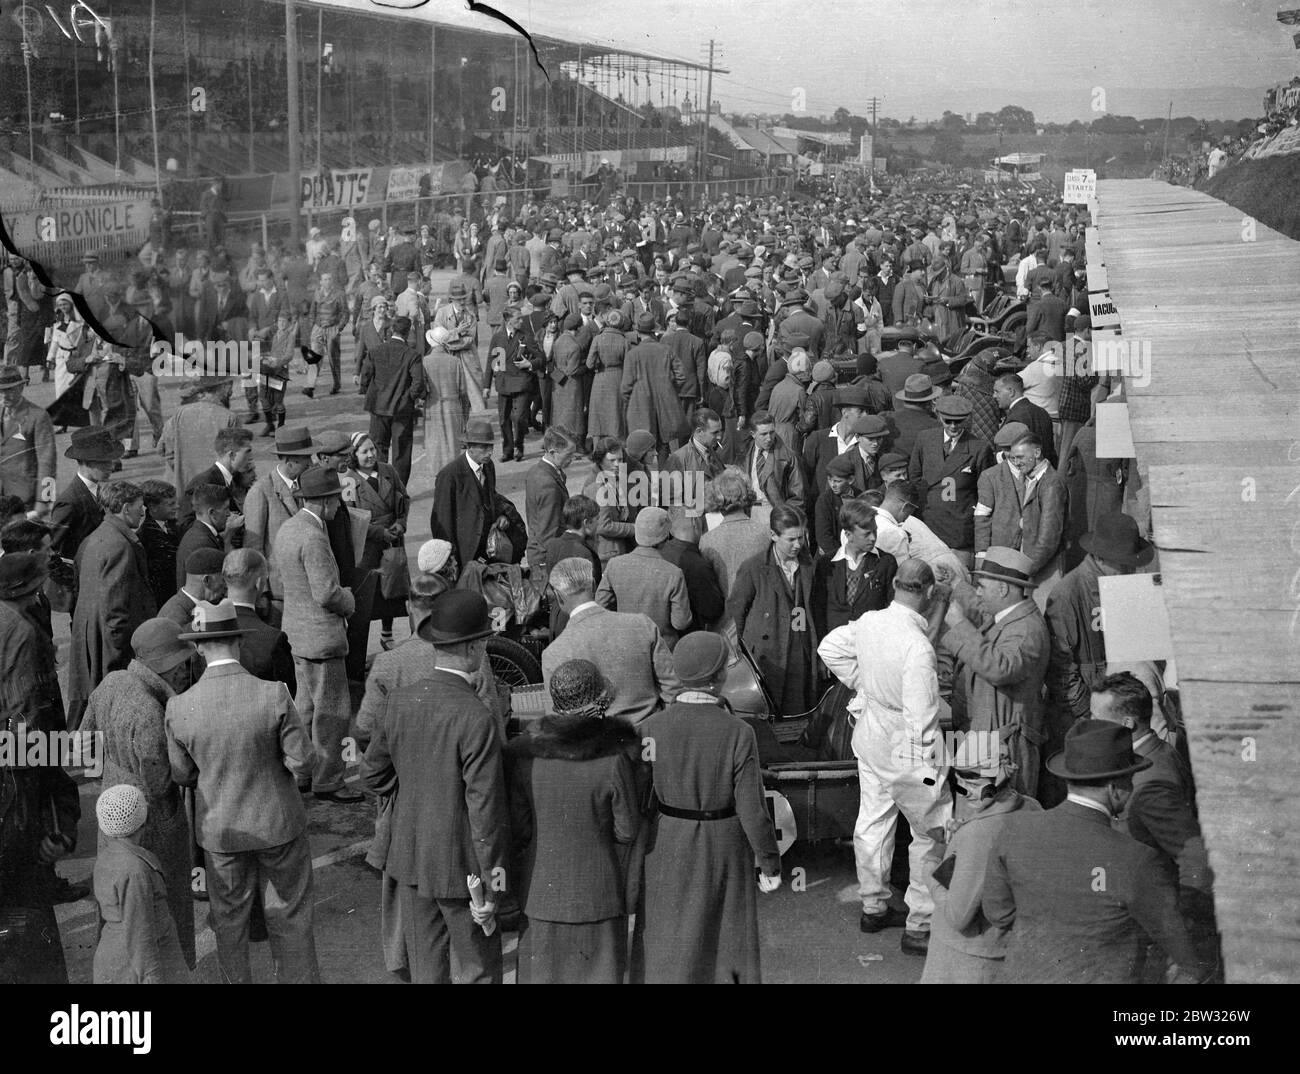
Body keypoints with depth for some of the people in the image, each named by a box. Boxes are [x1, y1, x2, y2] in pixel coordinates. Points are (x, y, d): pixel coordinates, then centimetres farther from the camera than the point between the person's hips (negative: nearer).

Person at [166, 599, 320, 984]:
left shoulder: (179, 709, -18)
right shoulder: (274, 696, -24)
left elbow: (183, 775, -5)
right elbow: (302, 762, -16)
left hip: (221, 829, 1)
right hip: (278, 822, -1)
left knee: (230, 916, 21)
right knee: (290, 917, 16)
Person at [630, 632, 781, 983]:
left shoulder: (651, 729, -14)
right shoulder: (738, 734, -19)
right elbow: (752, 809, -15)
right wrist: (770, 864, -2)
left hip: (666, 852, 1)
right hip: (723, 850, -1)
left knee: (665, 943, 16)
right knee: (726, 940, 18)